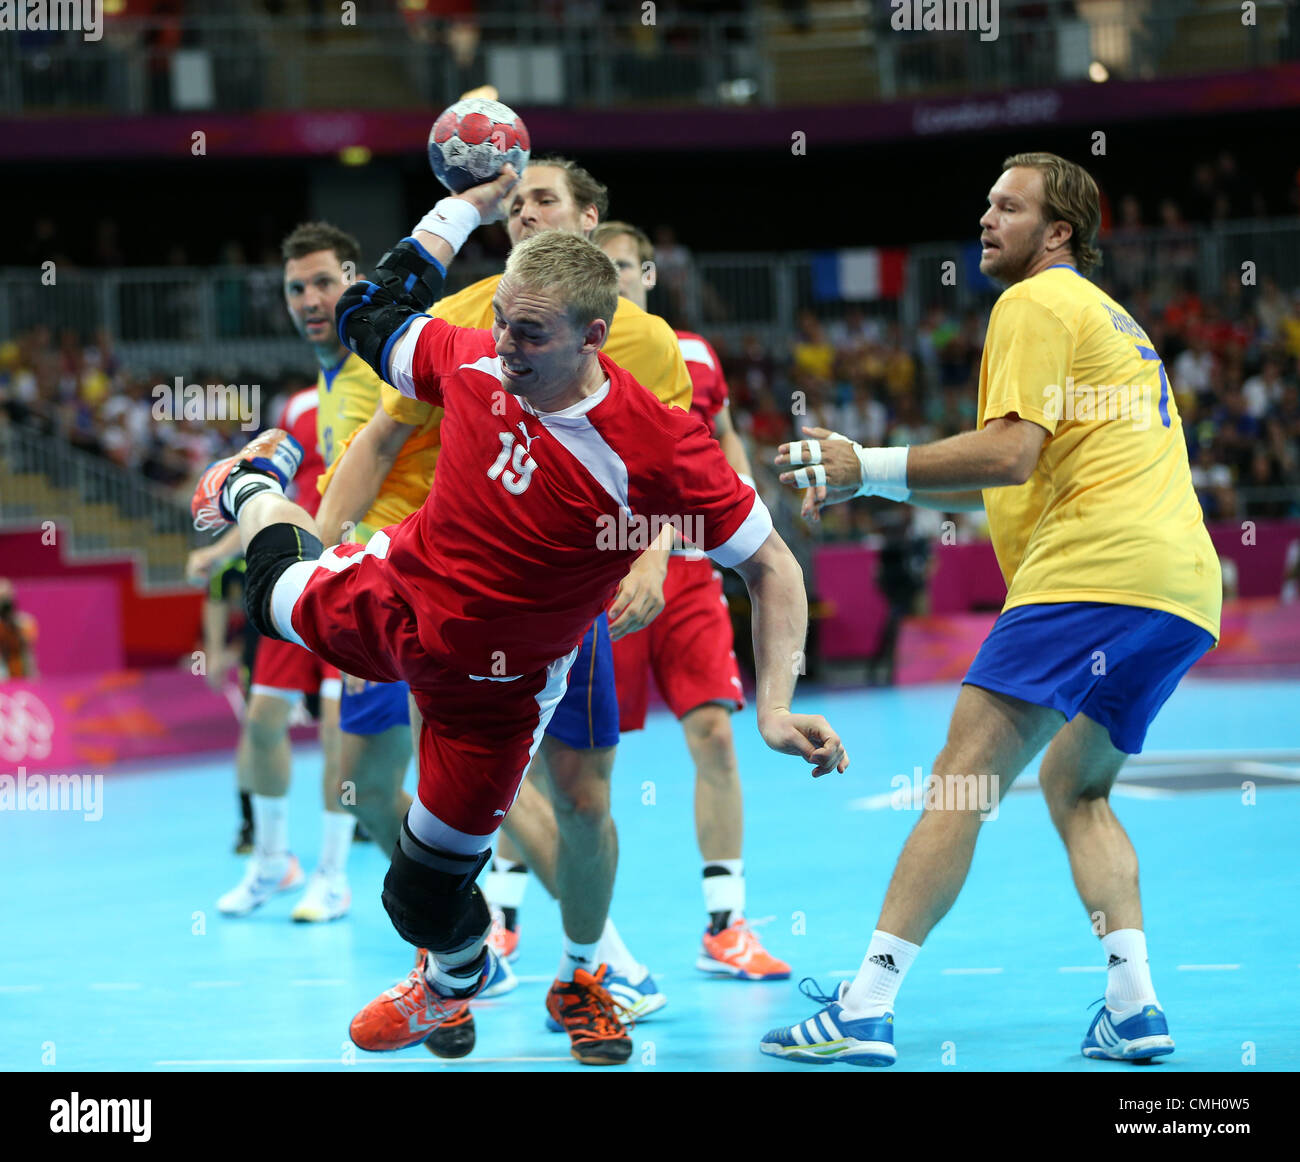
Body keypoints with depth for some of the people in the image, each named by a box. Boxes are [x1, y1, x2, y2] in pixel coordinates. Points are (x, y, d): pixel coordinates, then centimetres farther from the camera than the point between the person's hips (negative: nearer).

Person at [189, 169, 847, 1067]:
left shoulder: (657, 448, -34)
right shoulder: (475, 361, -19)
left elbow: (772, 568, -23)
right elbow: (372, 319, 5)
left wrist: (777, 708, -33)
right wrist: (471, 202, 10)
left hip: (493, 684, -4)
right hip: (387, 597, 4)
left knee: (427, 899, 3)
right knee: (271, 587, 29)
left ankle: (455, 978, 43)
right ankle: (257, 486, 68)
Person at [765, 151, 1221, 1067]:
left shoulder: (1037, 304, 1)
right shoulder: (1106, 316, 30)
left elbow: (1008, 453, -13)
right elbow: (1013, 479, 30)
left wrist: (870, 467, -5)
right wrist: (868, 480, 24)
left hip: (1095, 571, -10)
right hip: (1184, 587, 10)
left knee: (963, 779, -11)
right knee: (1076, 786, 20)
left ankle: (866, 1008, -17)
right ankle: (1135, 1007, 5)